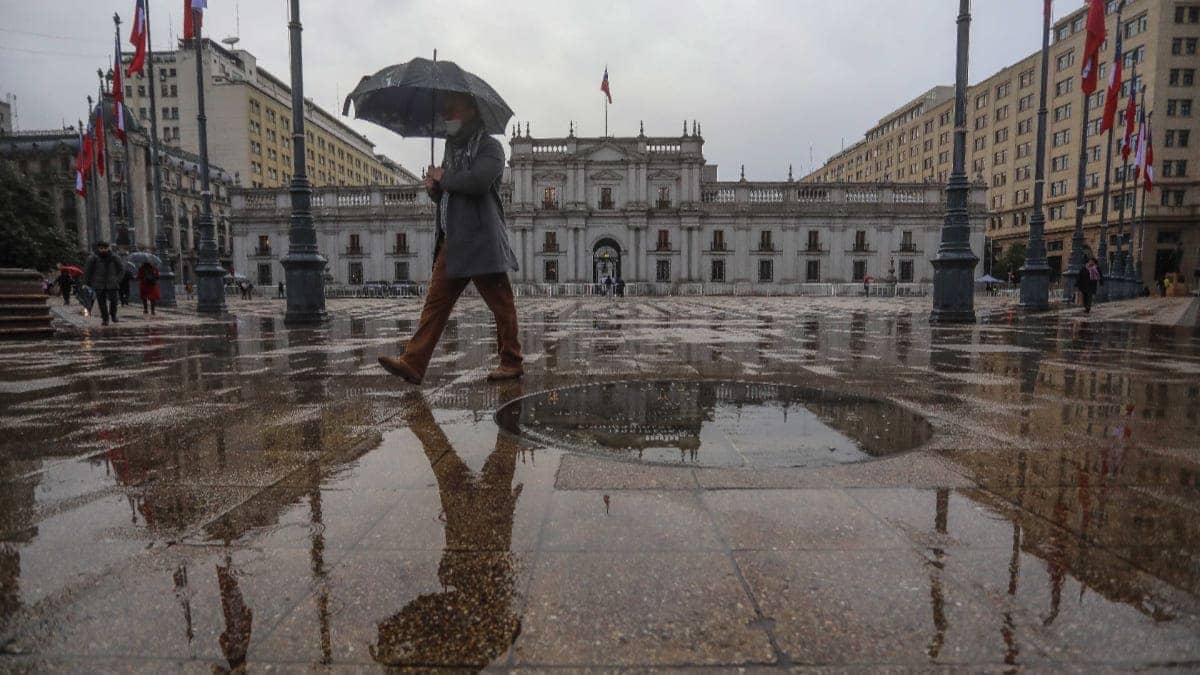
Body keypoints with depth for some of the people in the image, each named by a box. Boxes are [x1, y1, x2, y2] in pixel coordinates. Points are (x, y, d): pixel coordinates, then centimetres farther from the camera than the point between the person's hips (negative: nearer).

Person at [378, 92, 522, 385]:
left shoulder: (489, 146, -3)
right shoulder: (452, 147, 22)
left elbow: (478, 182, -22)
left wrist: (443, 178, -7)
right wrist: (434, 187, 4)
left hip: (482, 241, -8)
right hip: (451, 242, 8)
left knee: (501, 306, 1)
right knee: (435, 303, 2)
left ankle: (511, 363, 12)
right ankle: (413, 363, 2)